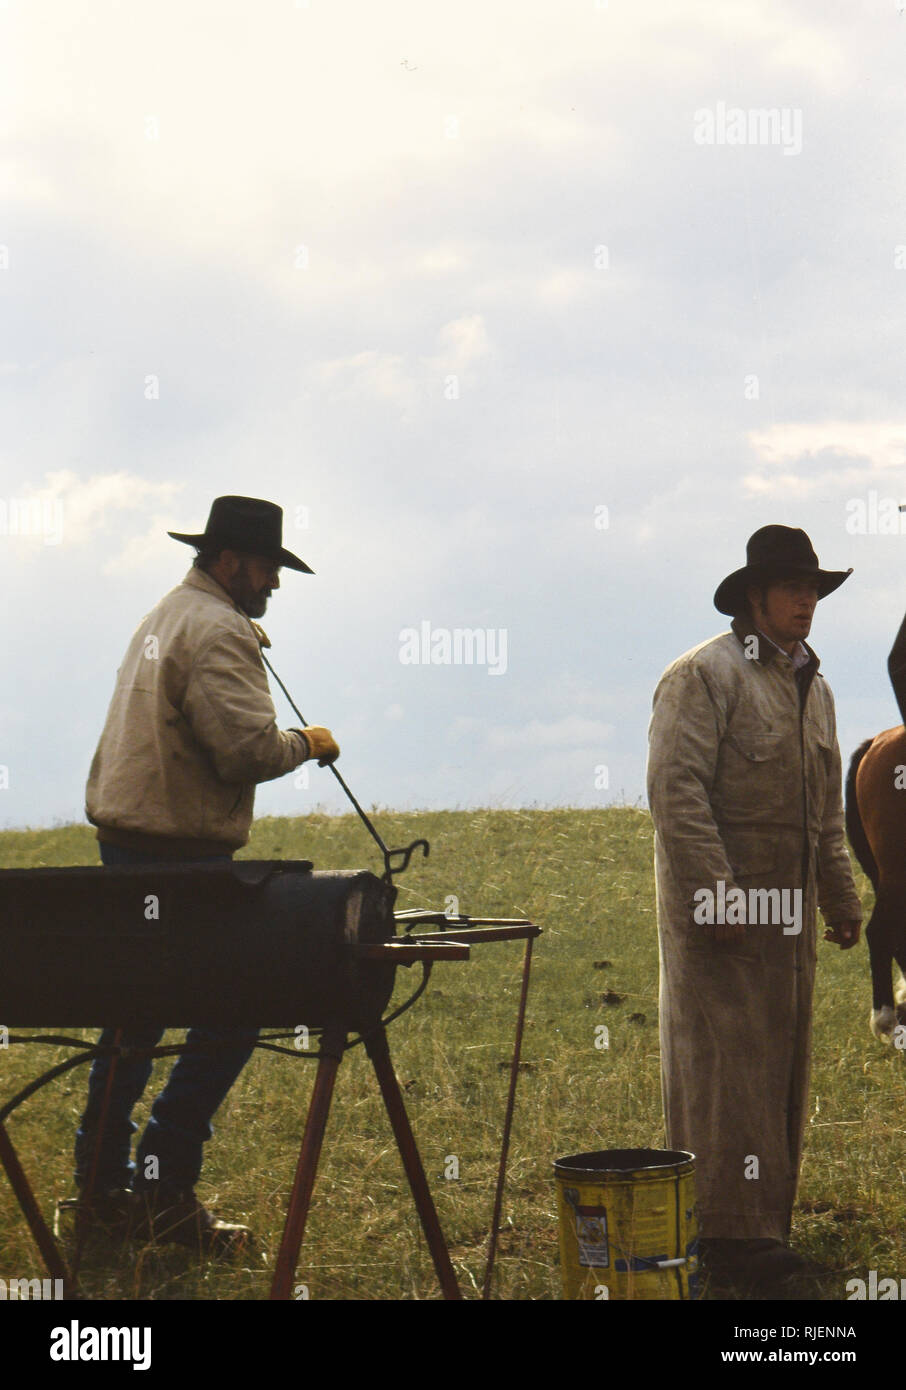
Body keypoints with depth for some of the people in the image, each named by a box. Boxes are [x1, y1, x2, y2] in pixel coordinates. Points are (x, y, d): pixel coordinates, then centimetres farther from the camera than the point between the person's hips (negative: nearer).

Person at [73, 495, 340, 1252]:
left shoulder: (165, 615, 18)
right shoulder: (217, 631, -15)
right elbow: (247, 749, -21)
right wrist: (306, 743, -7)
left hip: (126, 842, 11)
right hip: (180, 854, -11)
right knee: (231, 1014, -6)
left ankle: (102, 1182, 21)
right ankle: (164, 1187, -7)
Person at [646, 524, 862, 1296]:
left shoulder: (813, 686, 19)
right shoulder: (705, 675, -8)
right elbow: (677, 791, -16)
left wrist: (841, 899, 20)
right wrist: (717, 894, -21)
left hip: (786, 914, 8)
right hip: (720, 911, -8)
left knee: (782, 1068, 10)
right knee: (729, 1068, -7)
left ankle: (765, 1226, 17)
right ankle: (734, 1236, -5)